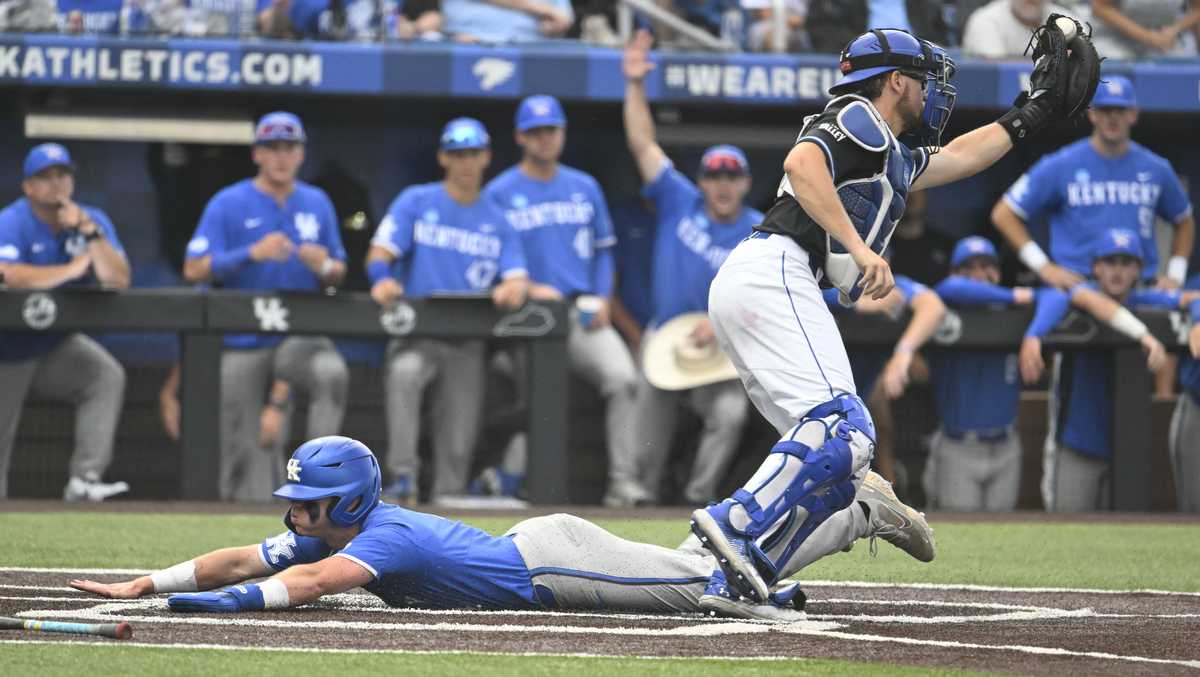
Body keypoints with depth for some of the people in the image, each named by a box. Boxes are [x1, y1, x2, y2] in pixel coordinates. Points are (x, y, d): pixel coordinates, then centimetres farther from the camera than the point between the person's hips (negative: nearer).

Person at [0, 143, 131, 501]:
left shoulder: (93, 220, -2)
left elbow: (118, 280, -14)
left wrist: (88, 231, -24)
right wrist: (72, 269, -26)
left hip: (57, 343, 3)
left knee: (107, 375, -25)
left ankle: (85, 479, -28)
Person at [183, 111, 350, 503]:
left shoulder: (317, 204, 11)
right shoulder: (228, 205, 0)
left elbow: (338, 273, 17)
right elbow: (194, 269, -9)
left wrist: (325, 267, -8)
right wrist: (253, 254, -21)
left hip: (299, 335, 2)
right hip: (243, 344, -2)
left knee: (332, 372, -32)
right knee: (247, 454, -3)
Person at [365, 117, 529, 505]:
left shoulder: (497, 222, 15)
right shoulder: (416, 203, 7)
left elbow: (517, 278, 6)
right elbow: (380, 253, -2)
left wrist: (514, 288, -20)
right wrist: (382, 278, -26)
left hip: (467, 344, 4)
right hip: (416, 335, -3)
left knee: (458, 444, -2)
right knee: (403, 372, -37)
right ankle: (402, 479, -38)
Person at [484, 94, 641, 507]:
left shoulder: (585, 188, 18)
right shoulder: (499, 193, 6)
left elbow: (603, 250, 20)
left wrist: (602, 298, 3)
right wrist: (528, 288, -12)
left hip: (584, 314, 3)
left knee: (622, 376, -22)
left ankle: (623, 482, -22)